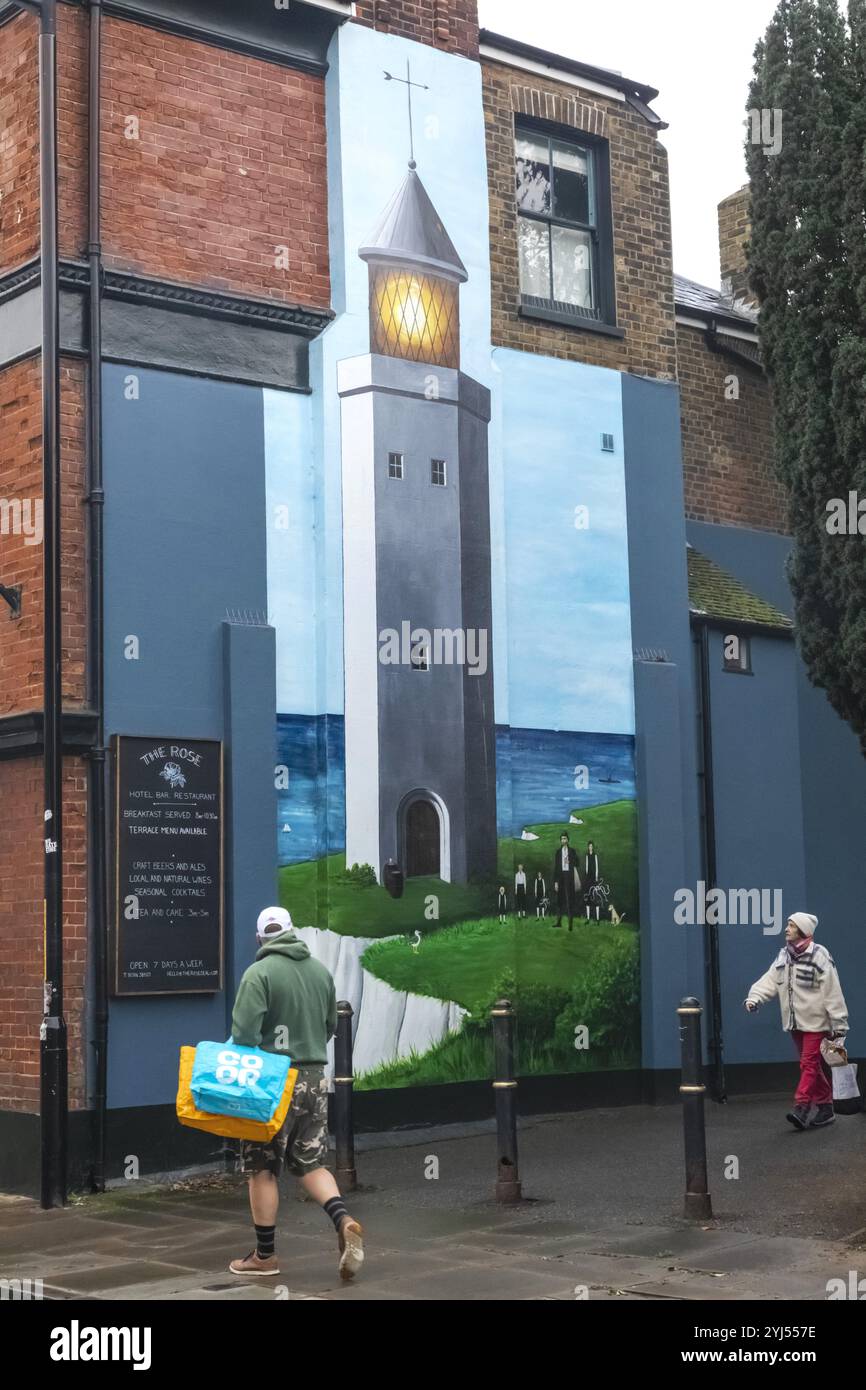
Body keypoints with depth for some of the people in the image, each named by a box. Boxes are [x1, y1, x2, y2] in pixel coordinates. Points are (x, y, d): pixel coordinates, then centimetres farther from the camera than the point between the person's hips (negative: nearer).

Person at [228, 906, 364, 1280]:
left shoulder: (259, 973, -11)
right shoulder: (321, 971, 7)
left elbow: (243, 1032, -17)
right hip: (315, 1077, 6)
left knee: (262, 1169, 6)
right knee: (311, 1163, 14)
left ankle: (264, 1255, 13)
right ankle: (344, 1221, -7)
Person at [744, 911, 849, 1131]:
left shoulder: (819, 956, -13)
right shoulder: (784, 956, 9)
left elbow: (832, 991, -13)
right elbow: (770, 980, 1)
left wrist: (839, 1024, -13)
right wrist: (755, 997, -19)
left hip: (815, 1021, -7)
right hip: (795, 1022, 7)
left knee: (810, 1064, -11)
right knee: (812, 1066, 12)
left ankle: (801, 1108, -15)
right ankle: (825, 1108, 20)